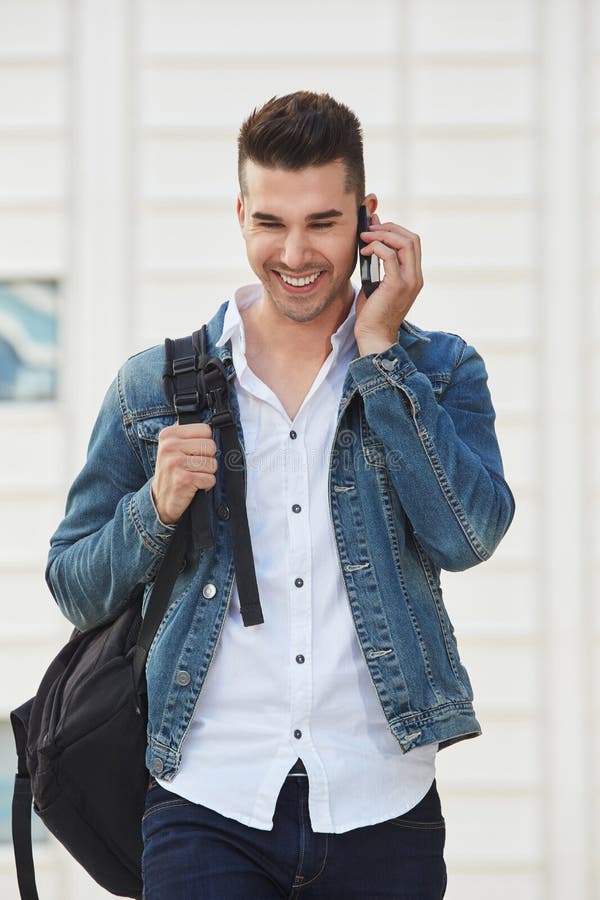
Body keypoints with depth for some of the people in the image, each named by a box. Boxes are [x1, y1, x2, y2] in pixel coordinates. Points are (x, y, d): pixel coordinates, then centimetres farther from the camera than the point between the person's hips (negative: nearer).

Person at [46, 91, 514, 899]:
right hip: (208, 803, 0)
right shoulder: (155, 386, 8)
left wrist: (379, 349, -9)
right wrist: (157, 509, -8)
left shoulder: (438, 373, 6)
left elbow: (468, 535, -11)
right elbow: (76, 591, 11)